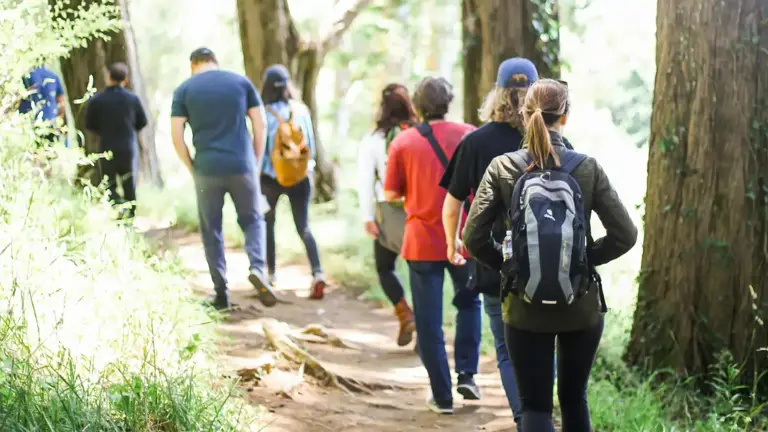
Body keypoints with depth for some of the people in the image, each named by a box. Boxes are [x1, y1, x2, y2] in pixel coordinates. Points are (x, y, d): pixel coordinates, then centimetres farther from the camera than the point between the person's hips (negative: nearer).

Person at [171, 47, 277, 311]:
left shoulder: (184, 90, 4)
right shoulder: (241, 82, 7)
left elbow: (176, 136, -2)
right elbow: (260, 124, 4)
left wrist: (192, 169, 7)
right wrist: (256, 162, 10)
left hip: (207, 169, -1)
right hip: (241, 166, 1)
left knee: (211, 230, 10)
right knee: (252, 220, 16)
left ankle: (222, 294, 9)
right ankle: (257, 268, -9)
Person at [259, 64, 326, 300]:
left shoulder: (266, 113, -11)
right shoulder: (302, 110, -2)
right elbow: (311, 144, 4)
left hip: (272, 177, -2)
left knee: (268, 223, 20)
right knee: (303, 227, 3)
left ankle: (271, 272, 26)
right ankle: (317, 273, -16)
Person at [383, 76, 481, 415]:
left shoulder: (403, 142, -4)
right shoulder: (469, 135, -2)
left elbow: (391, 194, -1)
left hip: (422, 243, -1)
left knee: (429, 322, 6)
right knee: (468, 303, 24)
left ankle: (442, 396, 8)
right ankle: (467, 373, 14)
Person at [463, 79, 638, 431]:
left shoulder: (502, 168, -7)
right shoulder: (587, 168, -7)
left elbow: (474, 238, -10)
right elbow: (624, 235, -8)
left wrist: (506, 266, 6)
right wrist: (587, 258, 6)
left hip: (525, 309, -1)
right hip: (582, 308, 1)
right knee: (574, 398, 20)